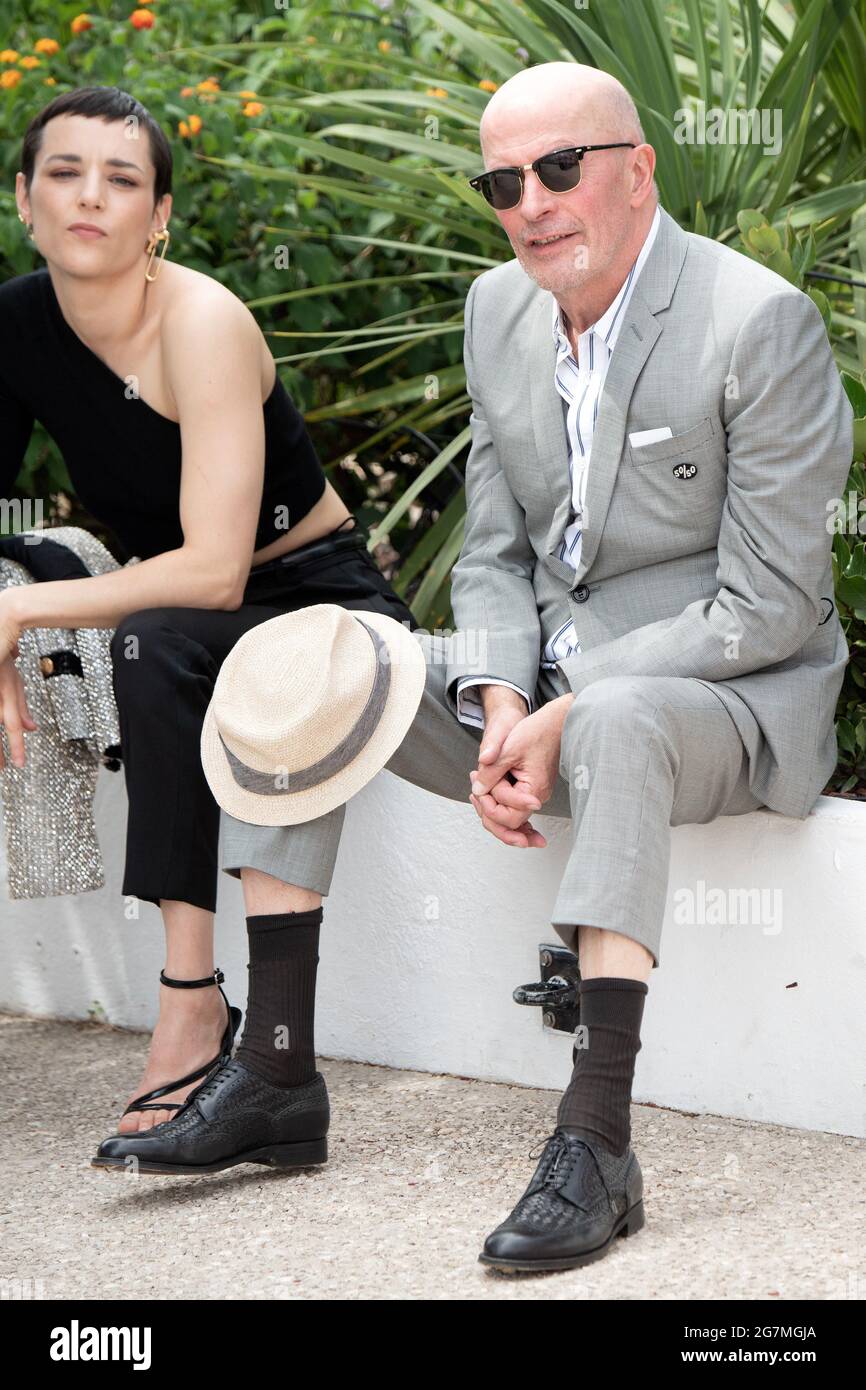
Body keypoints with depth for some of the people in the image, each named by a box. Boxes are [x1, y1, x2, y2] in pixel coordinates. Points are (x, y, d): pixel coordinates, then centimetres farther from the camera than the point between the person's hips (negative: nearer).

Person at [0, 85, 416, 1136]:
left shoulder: (201, 323, -23)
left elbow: (213, 570, -30)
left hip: (331, 613, -6)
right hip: (188, 624, 6)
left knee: (156, 643, -34)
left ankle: (192, 1011, -33)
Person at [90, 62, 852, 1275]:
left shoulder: (762, 323, -17)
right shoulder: (501, 312, 5)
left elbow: (766, 610, -19)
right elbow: (495, 558, 8)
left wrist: (563, 720, -22)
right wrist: (499, 709, -12)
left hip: (727, 697, -7)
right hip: (542, 677, 7)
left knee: (615, 727, -41)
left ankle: (596, 1141, -39)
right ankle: (275, 1072, -4)